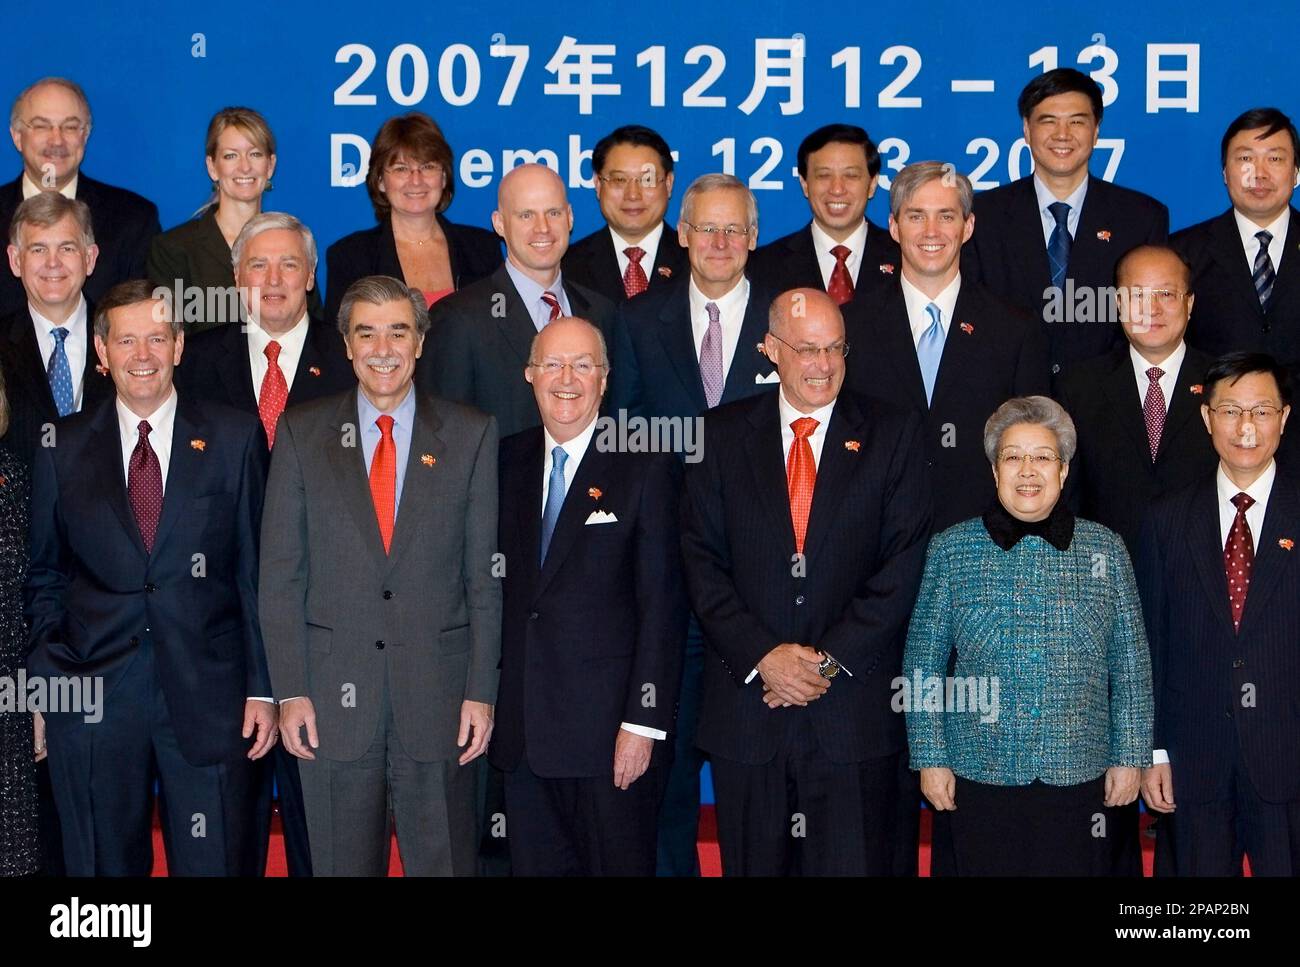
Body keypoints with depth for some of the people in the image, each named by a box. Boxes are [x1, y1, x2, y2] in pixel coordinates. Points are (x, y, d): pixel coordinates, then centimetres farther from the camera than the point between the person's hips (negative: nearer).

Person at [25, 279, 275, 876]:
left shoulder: (236, 438, 3)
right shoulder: (62, 448, 7)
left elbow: (257, 570, 3)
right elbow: (46, 576, 12)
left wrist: (264, 688, -1)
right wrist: (46, 684, 3)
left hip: (208, 695, -1)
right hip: (92, 702, 1)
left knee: (217, 861, 2)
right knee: (102, 864, 9)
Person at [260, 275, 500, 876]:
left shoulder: (471, 435, 4)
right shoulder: (301, 432, 5)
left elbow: (484, 573, 3)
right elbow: (280, 573, 3)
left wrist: (482, 691, -2)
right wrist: (290, 691, -4)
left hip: (438, 692, 0)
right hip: (334, 693, 0)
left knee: (444, 862, 5)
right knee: (342, 865, 8)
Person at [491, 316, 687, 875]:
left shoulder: (645, 467, -5)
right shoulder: (508, 462, 10)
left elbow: (662, 605, -8)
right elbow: (498, 586, 11)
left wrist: (644, 722, -13)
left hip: (611, 730, -4)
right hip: (523, 732, 4)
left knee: (620, 866, 3)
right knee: (534, 864, 11)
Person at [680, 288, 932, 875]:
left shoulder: (893, 435, 3)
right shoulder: (722, 435, 6)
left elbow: (905, 563, -3)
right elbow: (702, 562, 2)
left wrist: (829, 659, -11)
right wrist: (763, 655, -10)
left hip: (854, 704, -1)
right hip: (746, 696, 1)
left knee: (854, 862, 2)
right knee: (752, 864, 9)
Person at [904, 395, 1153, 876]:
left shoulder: (1105, 549, 4)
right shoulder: (951, 549, 1)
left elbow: (1131, 666, 7)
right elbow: (922, 665, 4)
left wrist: (1130, 757, 5)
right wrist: (930, 758, 0)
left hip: (1078, 777, 1)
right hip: (979, 776, -1)